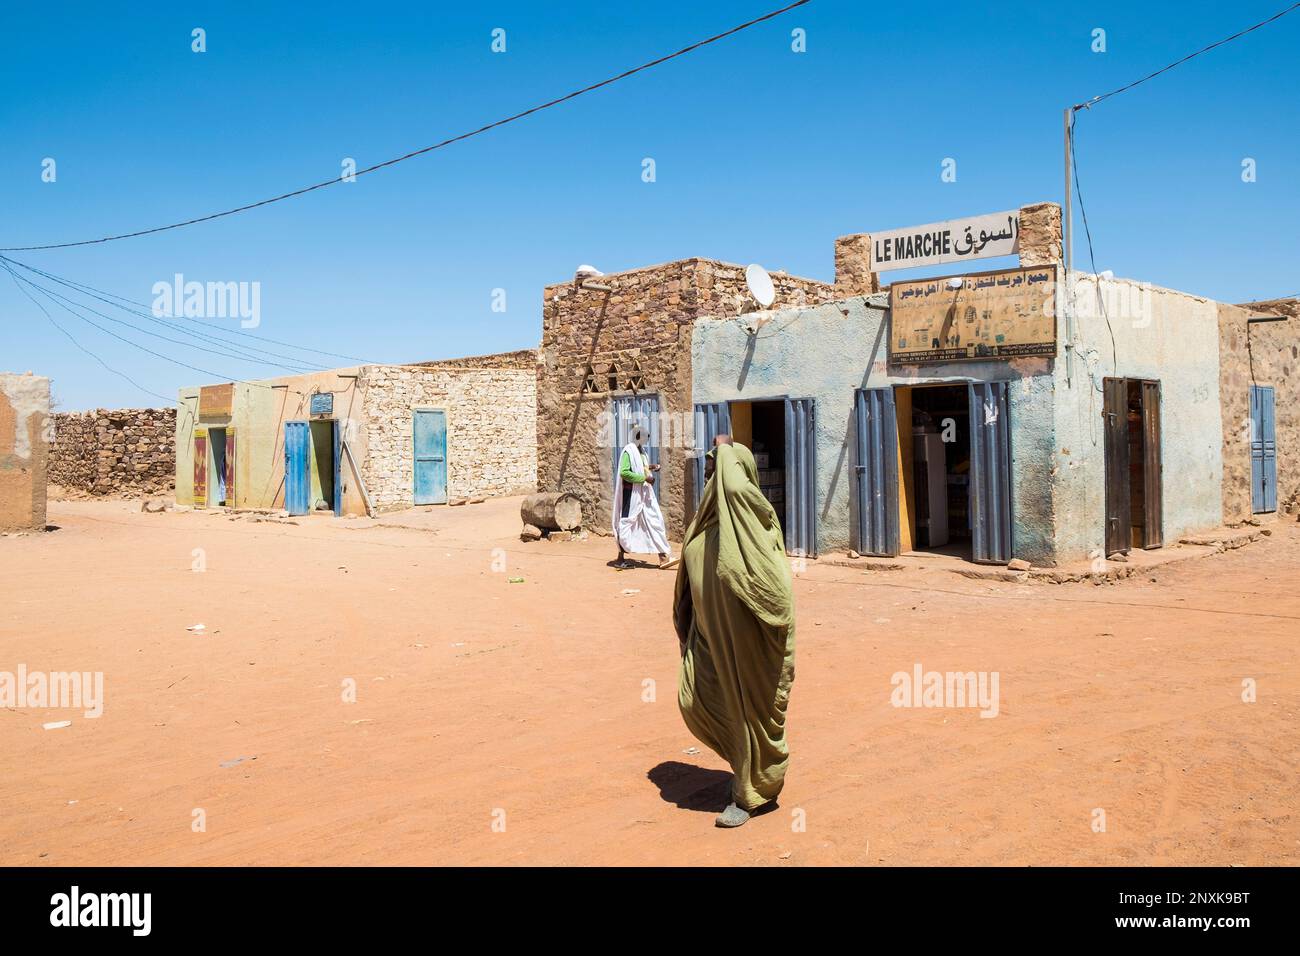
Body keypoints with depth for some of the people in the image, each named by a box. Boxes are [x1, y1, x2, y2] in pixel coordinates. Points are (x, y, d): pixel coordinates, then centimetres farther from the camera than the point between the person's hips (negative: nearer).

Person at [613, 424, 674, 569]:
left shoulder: (640, 451, 14)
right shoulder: (628, 451, -12)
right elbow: (624, 472, -22)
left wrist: (649, 468, 10)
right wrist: (644, 478, -22)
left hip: (644, 494, 9)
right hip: (632, 493, -9)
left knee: (654, 522, 3)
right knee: (627, 524, -1)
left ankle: (663, 557, 4)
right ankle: (620, 559, 7)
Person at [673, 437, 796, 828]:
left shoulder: (754, 512, -13)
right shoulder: (711, 515, 10)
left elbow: (734, 486, -36)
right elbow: (690, 563, 18)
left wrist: (725, 450, -18)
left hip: (746, 631, -8)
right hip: (711, 632, 8)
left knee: (749, 708, 2)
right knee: (693, 700, 7)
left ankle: (752, 794, 18)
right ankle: (745, 759, 32)